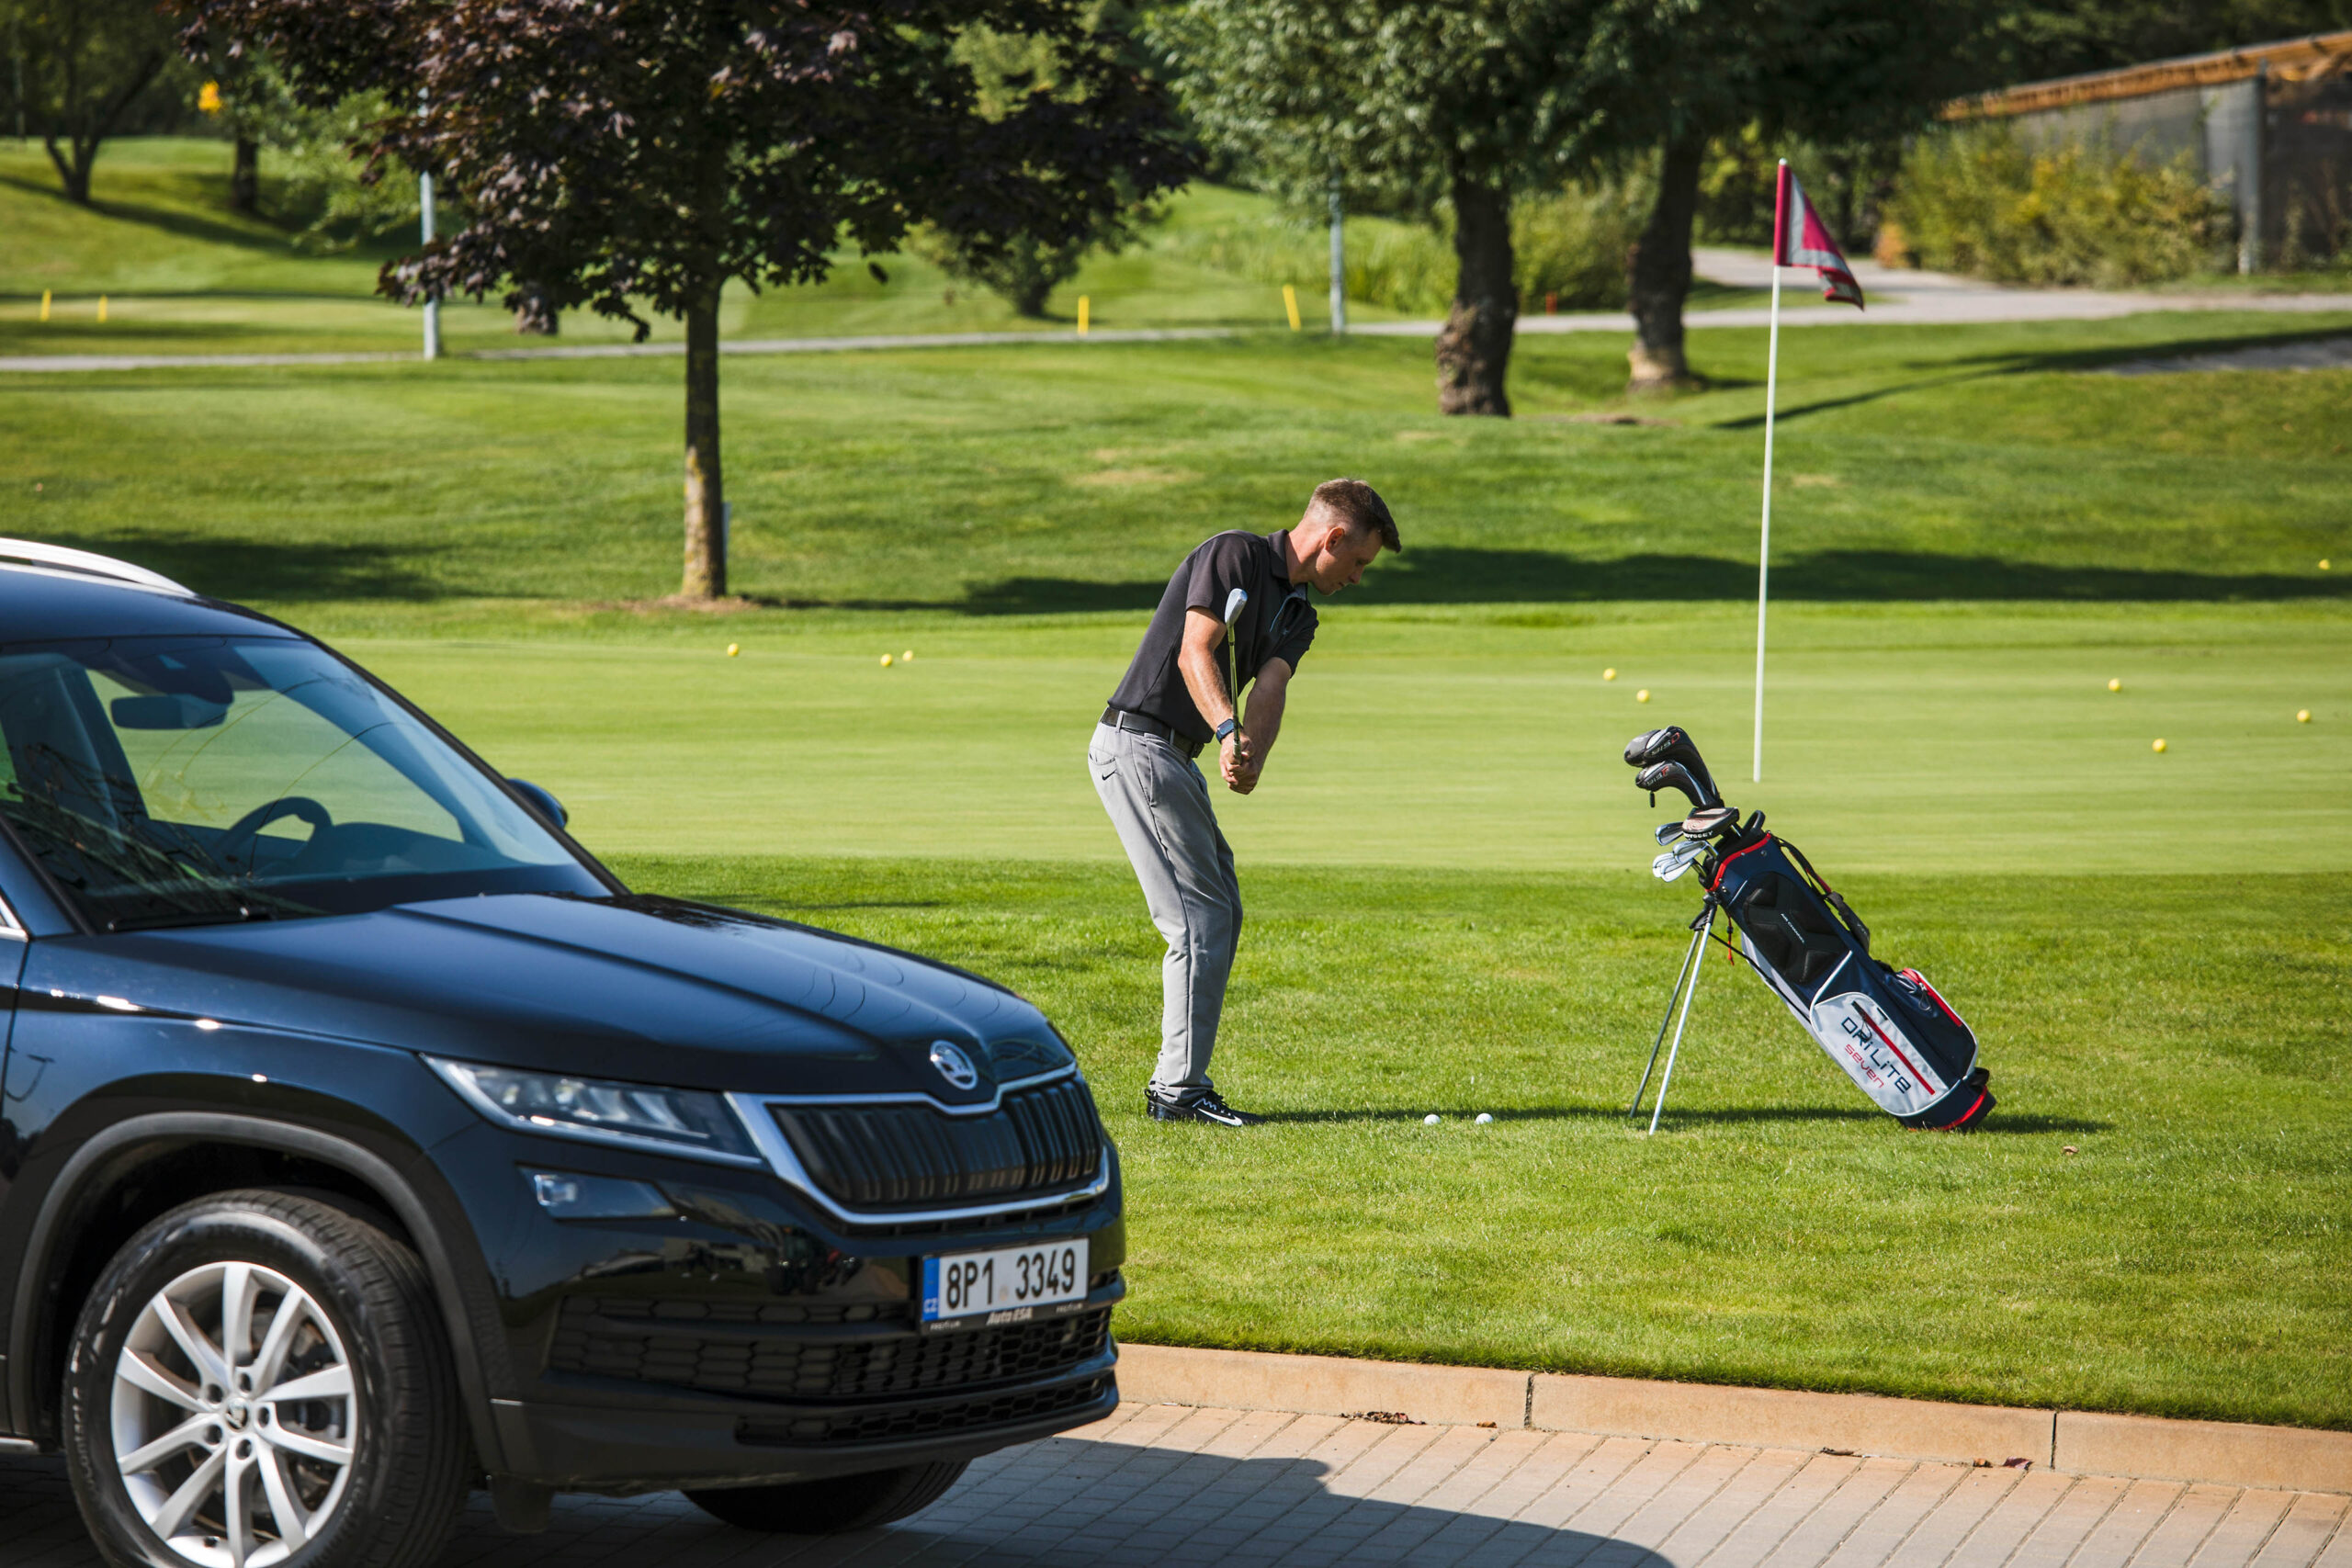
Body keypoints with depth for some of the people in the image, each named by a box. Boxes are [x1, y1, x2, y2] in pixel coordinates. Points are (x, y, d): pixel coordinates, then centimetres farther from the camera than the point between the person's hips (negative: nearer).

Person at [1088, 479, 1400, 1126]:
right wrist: (1228, 732, -36)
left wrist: (1252, 754, -25)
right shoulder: (1235, 555, -9)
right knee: (1200, 918, -11)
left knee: (1222, 912, 12)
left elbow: (1269, 690, -3)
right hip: (1139, 745, -10)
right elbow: (1194, 653, -20)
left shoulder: (1297, 615, 16)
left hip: (1174, 757, 10)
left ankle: (1174, 1082, 16)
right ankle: (1181, 1089, -9)